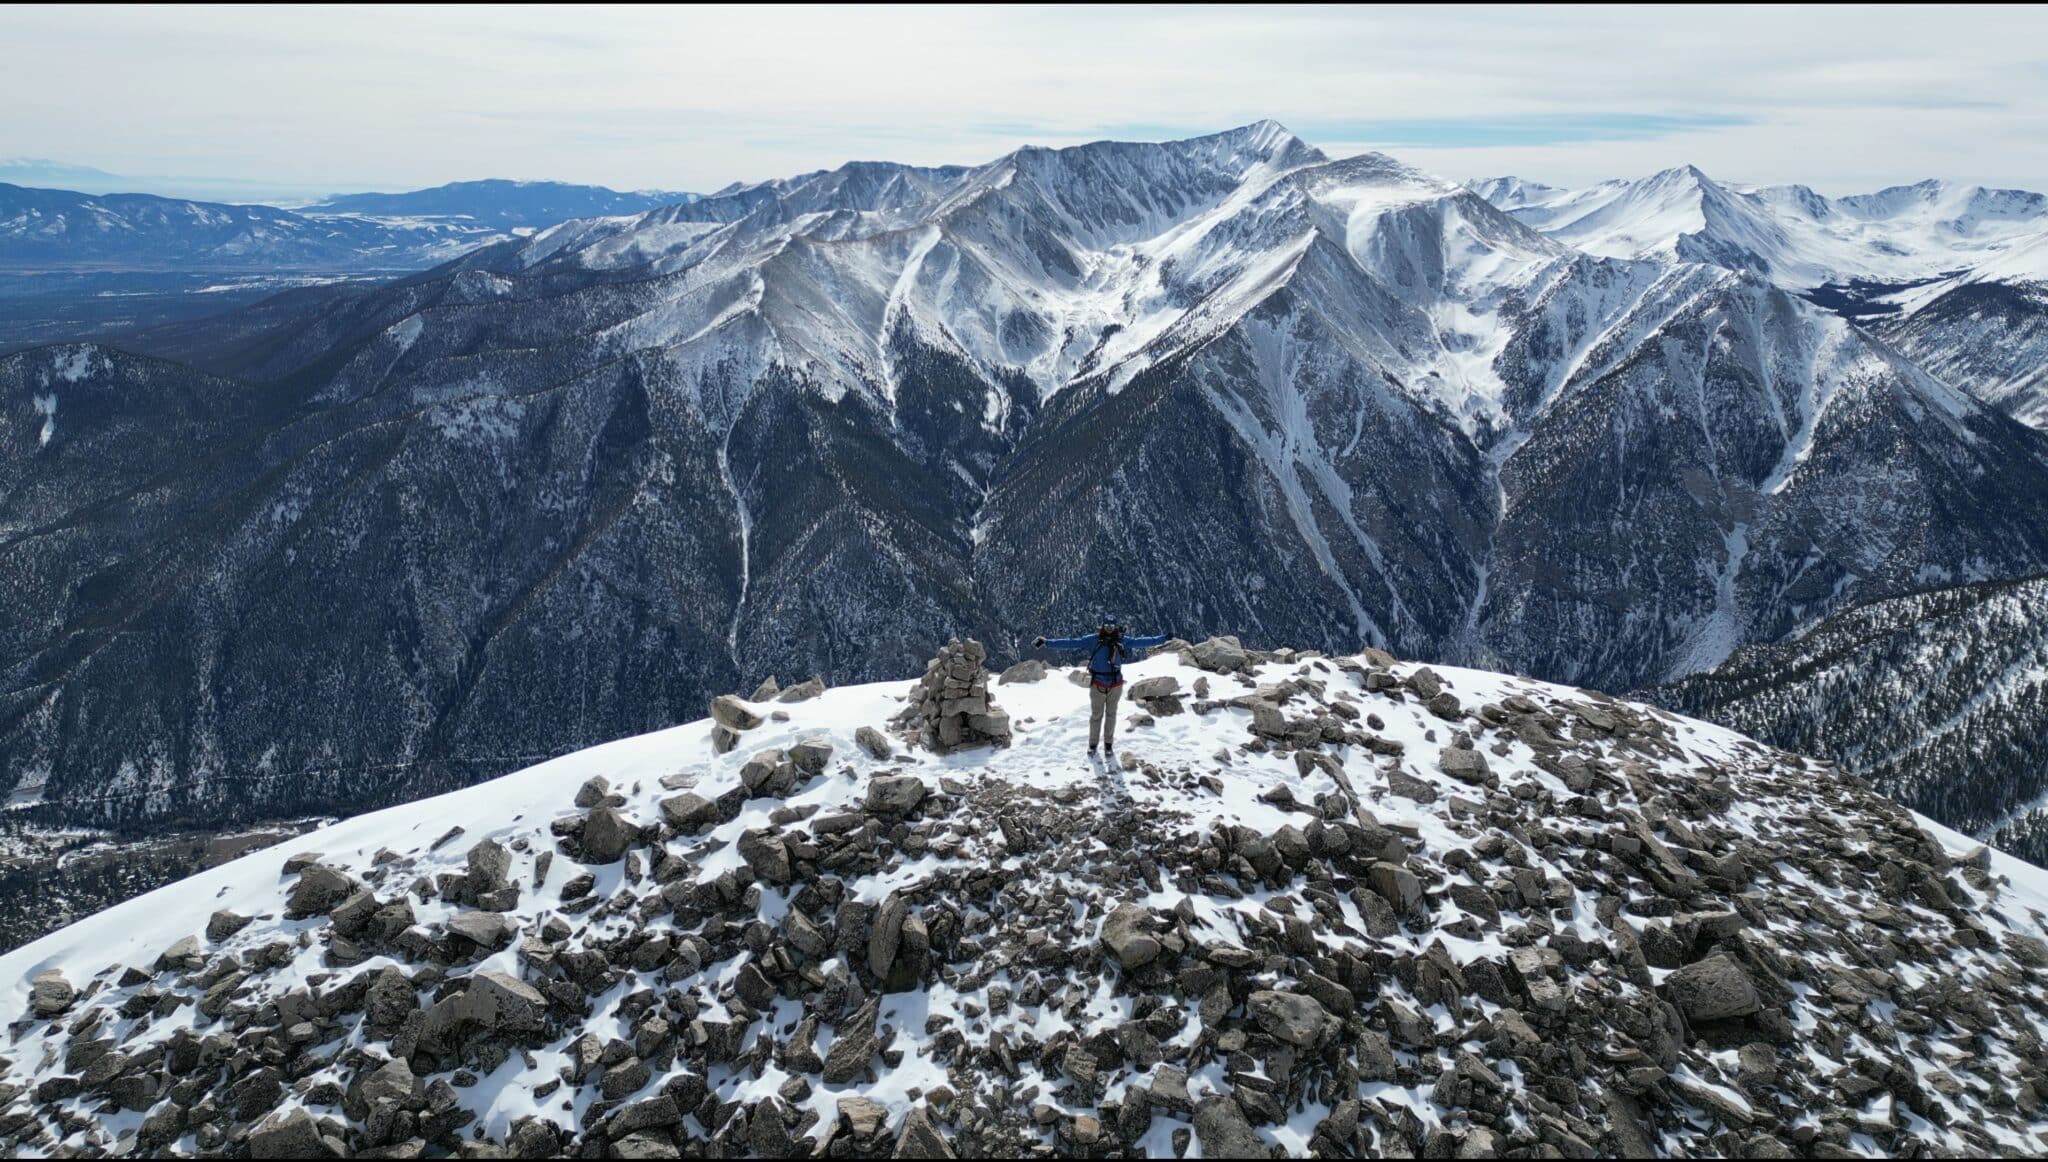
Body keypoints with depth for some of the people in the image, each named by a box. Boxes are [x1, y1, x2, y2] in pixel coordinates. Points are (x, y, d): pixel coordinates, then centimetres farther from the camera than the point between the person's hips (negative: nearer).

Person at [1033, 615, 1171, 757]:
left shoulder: (1122, 641, -1)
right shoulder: (1093, 639, -9)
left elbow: (1141, 642, 10)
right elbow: (1070, 643, -12)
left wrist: (1163, 638, 13)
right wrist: (1047, 643, -18)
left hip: (1115, 685, 2)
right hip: (1098, 685, -2)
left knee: (1111, 714, 14)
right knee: (1096, 715, 7)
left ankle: (1108, 744, 28)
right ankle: (1093, 744, 22)